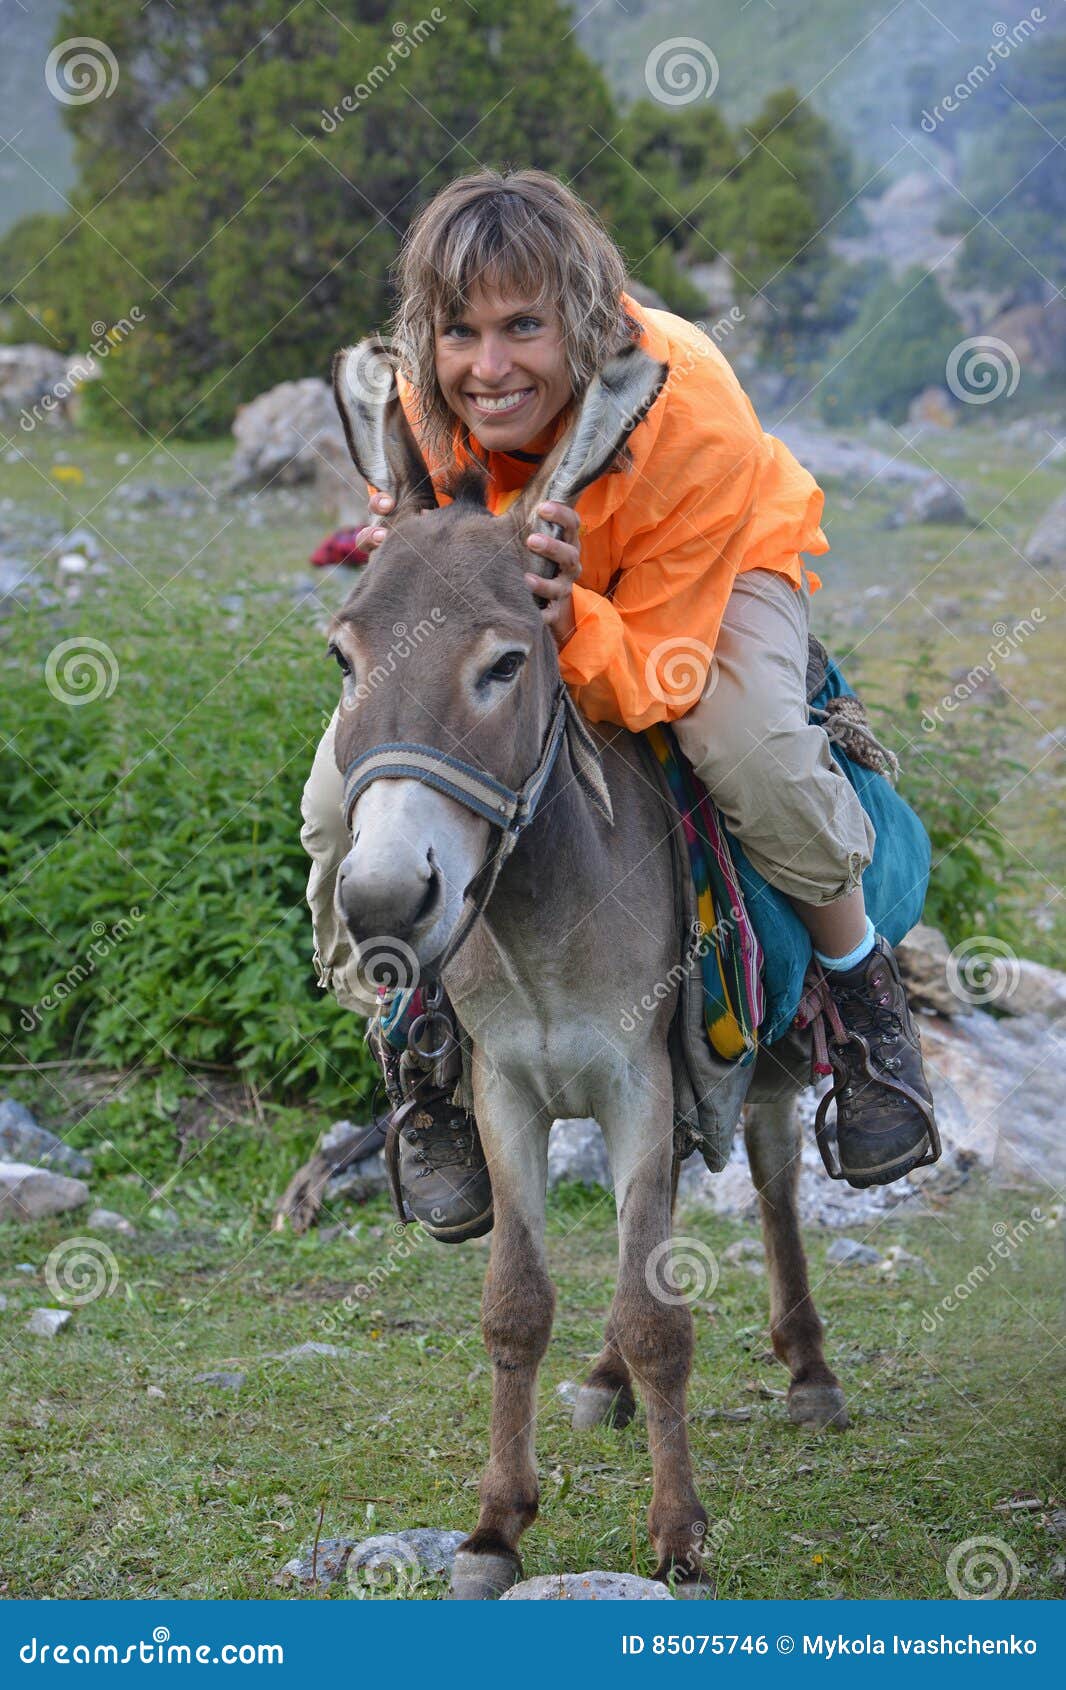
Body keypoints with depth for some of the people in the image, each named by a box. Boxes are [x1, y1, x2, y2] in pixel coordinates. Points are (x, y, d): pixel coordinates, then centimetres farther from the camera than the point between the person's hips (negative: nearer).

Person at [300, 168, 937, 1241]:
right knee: (347, 796, -17)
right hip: (511, 585, 3)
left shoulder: (689, 416, -37)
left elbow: (659, 676, -32)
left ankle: (863, 987, -6)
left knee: (753, 749, -36)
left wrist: (573, 623, -54)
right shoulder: (420, 412, -27)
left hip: (721, 564, -3)